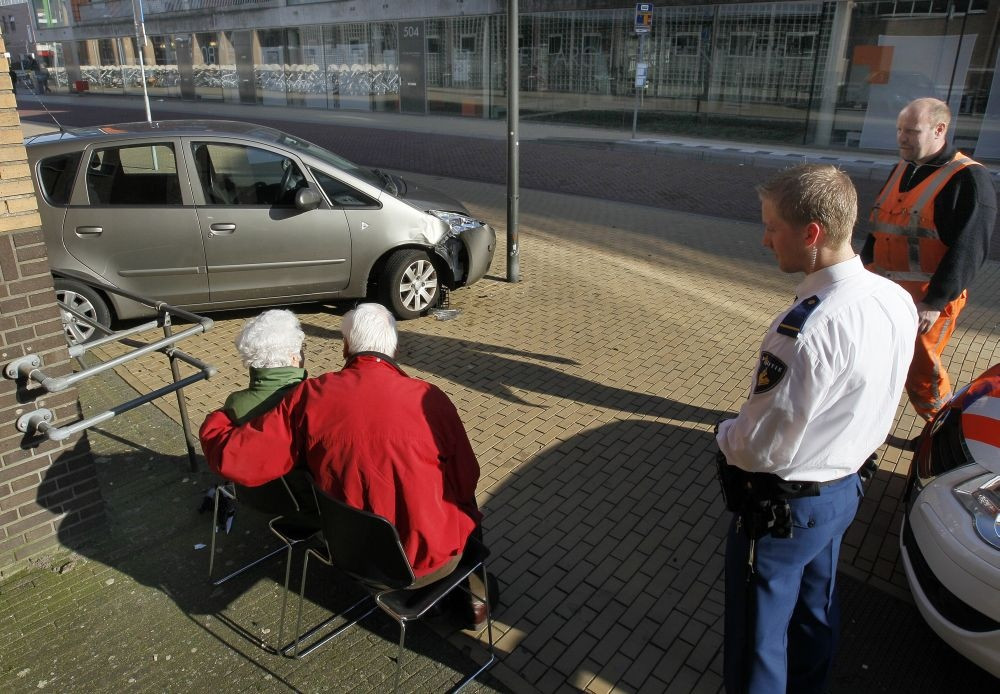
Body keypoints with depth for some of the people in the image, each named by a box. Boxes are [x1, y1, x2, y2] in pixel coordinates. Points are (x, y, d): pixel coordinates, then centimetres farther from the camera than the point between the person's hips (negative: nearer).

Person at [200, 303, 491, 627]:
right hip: (430, 557, -3)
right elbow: (465, 480, -8)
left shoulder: (310, 395, -15)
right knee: (466, 505, 29)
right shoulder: (428, 399, -19)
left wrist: (214, 421, 8)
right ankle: (473, 594, 40)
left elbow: (238, 459, -13)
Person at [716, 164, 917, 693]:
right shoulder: (897, 301, -6)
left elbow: (762, 447, -28)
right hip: (845, 488, 8)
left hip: (782, 506, -8)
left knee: (757, 647, 13)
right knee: (815, 613, 29)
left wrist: (725, 434, -7)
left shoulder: (809, 328, -34)